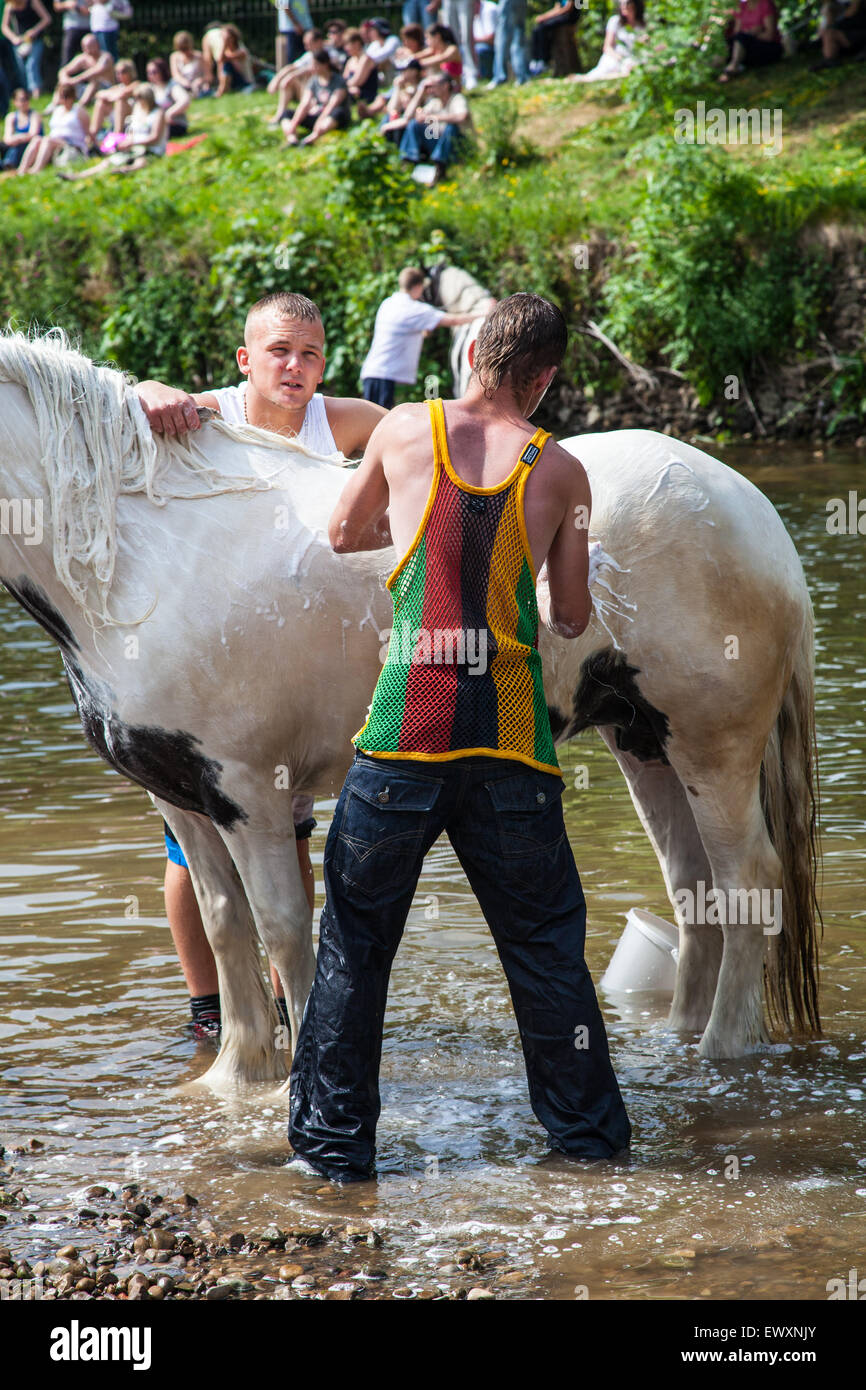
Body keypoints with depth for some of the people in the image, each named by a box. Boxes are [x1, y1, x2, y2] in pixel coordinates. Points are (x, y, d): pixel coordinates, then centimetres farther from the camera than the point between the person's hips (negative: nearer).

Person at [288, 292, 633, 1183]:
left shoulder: (407, 428, 3)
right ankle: (588, 1133, 20)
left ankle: (333, 1143, 16)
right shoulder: (559, 472, 2)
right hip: (511, 737, 0)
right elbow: (570, 621, 10)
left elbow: (344, 535, 19)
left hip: (405, 732, 0)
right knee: (545, 945, 14)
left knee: (354, 942, 13)